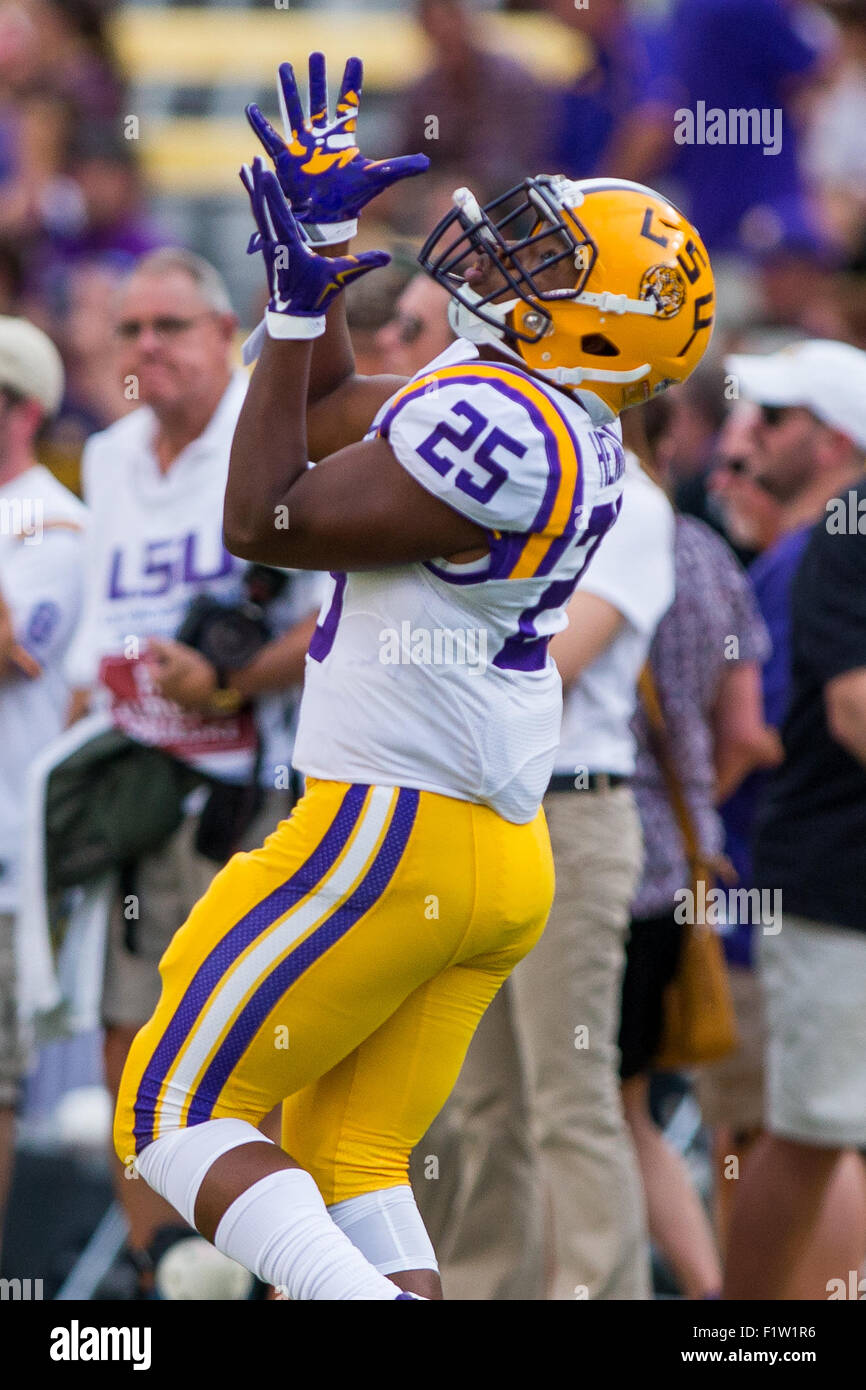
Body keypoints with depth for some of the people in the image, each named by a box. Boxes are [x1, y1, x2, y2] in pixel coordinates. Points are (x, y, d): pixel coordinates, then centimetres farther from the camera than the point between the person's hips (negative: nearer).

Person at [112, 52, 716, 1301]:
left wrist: (298, 307, -10)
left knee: (176, 1118, -2)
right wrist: (321, 234, 23)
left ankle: (361, 1304, -21)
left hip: (395, 835, -9)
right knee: (349, 1161, 14)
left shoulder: (492, 421, -20)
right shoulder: (556, 427, 9)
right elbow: (333, 418, 24)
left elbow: (265, 520, -14)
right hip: (502, 858, 9)